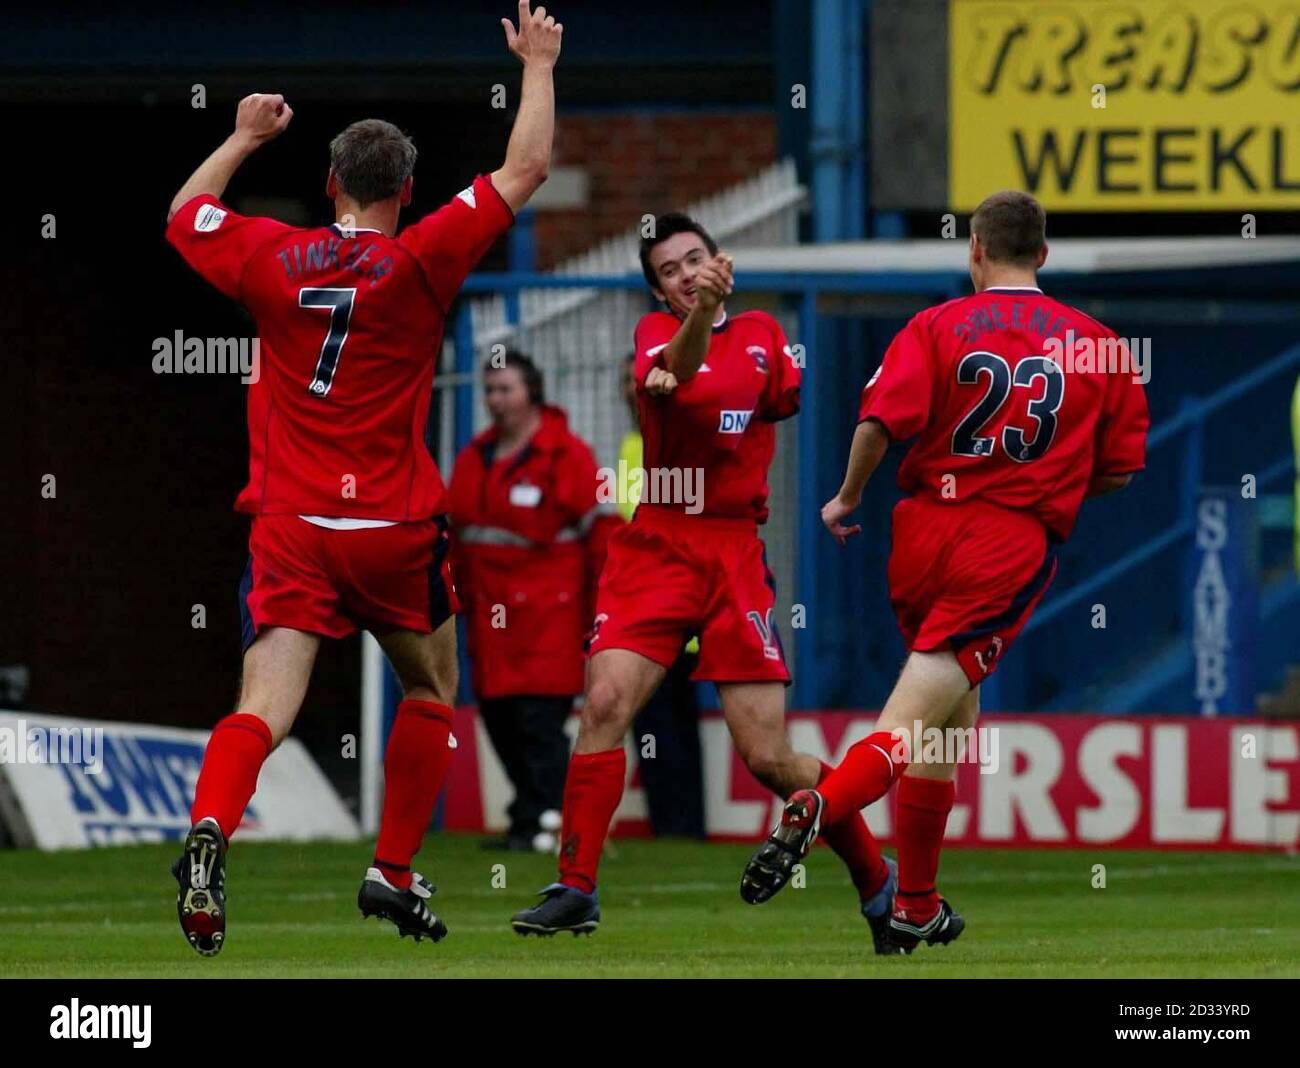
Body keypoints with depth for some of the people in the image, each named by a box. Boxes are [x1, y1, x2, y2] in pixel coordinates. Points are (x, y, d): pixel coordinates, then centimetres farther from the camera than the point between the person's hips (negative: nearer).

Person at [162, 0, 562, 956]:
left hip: (290, 528, 1)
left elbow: (184, 214, 21)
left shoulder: (270, 258, 1)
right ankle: (395, 873, 20)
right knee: (432, 693, 21)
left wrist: (244, 139, 33)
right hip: (395, 530, -1)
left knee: (264, 710, -9)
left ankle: (211, 831, -36)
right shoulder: (422, 261, -6)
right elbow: (525, 170, -2)